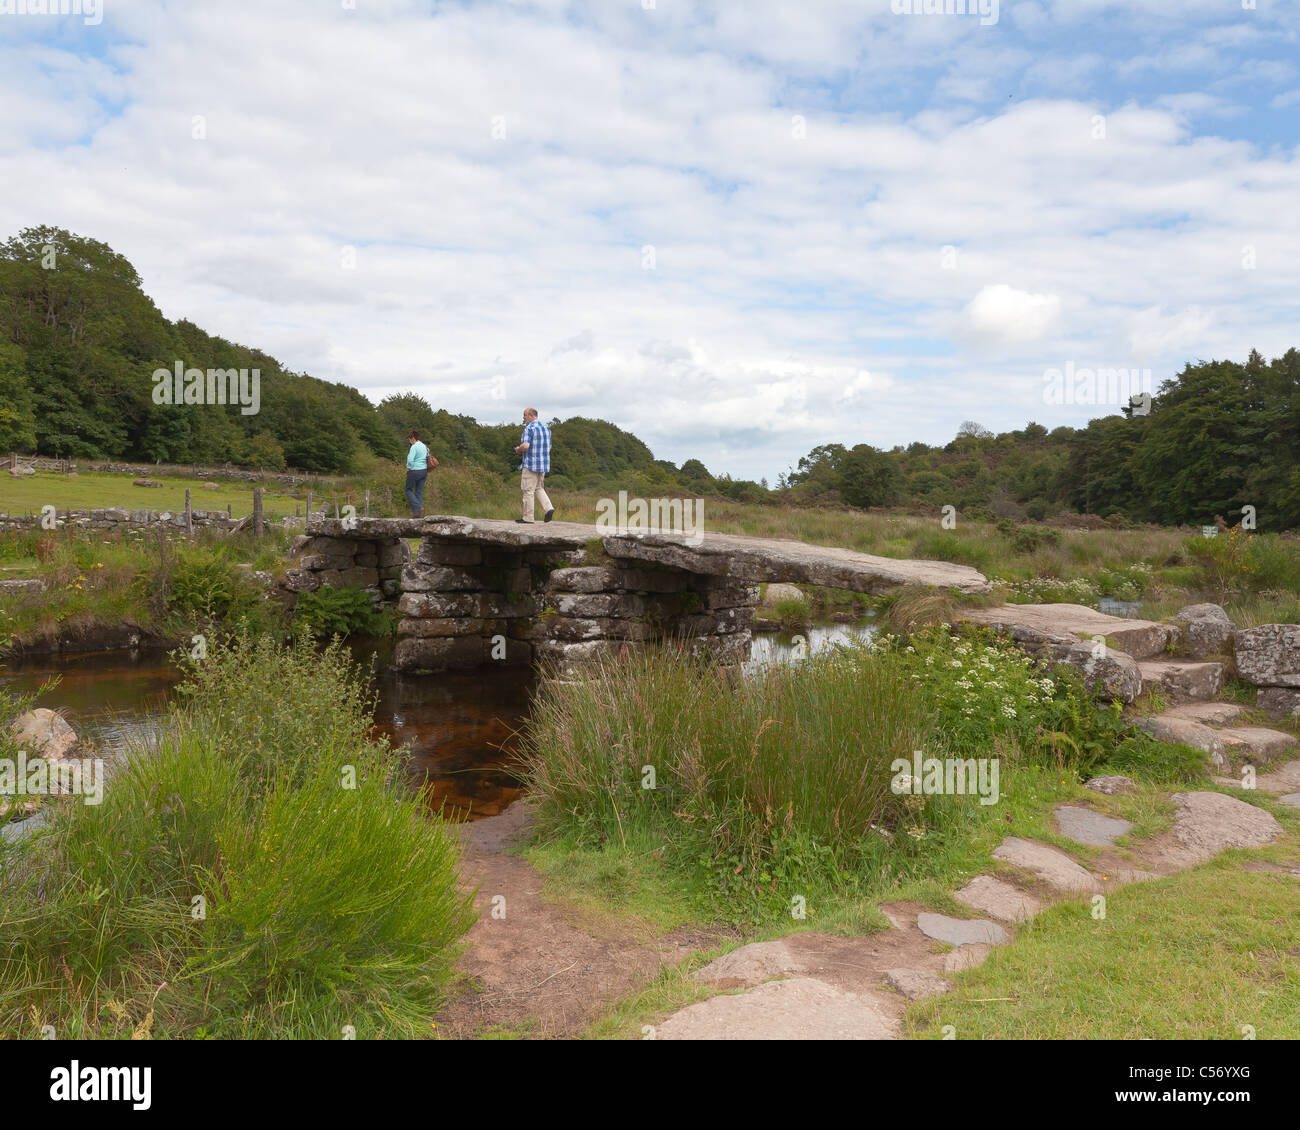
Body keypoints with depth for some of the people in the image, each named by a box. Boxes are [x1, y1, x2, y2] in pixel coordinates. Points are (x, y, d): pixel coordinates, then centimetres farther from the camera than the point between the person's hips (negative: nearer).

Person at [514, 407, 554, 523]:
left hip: (531, 464, -8)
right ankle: (548, 508, -1)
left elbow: (525, 446, -24)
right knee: (538, 489, 18)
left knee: (528, 490, -1)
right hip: (543, 464, 8)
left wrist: (518, 450, -5)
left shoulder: (529, 428, -13)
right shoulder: (546, 428, 12)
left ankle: (528, 517, 3)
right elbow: (549, 446, 18)